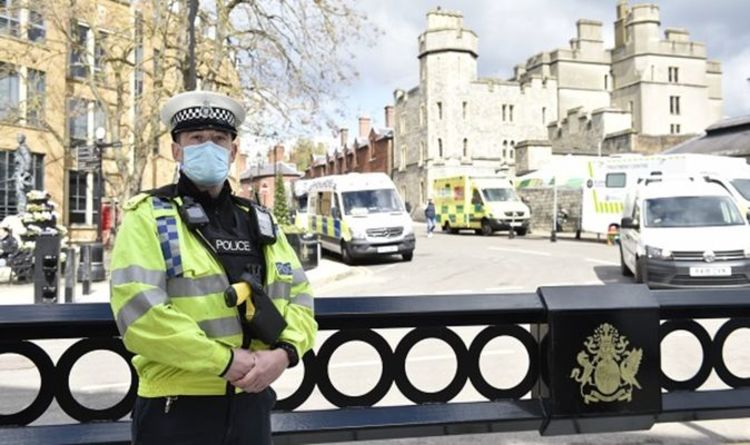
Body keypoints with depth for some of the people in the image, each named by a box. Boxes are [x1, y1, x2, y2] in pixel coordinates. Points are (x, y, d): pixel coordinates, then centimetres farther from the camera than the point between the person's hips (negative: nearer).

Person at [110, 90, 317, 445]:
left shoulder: (260, 222, 11)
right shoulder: (148, 217, -6)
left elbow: (299, 297, 9)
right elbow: (140, 313, -17)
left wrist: (284, 352, -10)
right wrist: (225, 361, -17)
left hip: (251, 404, 5)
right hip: (177, 408, -5)